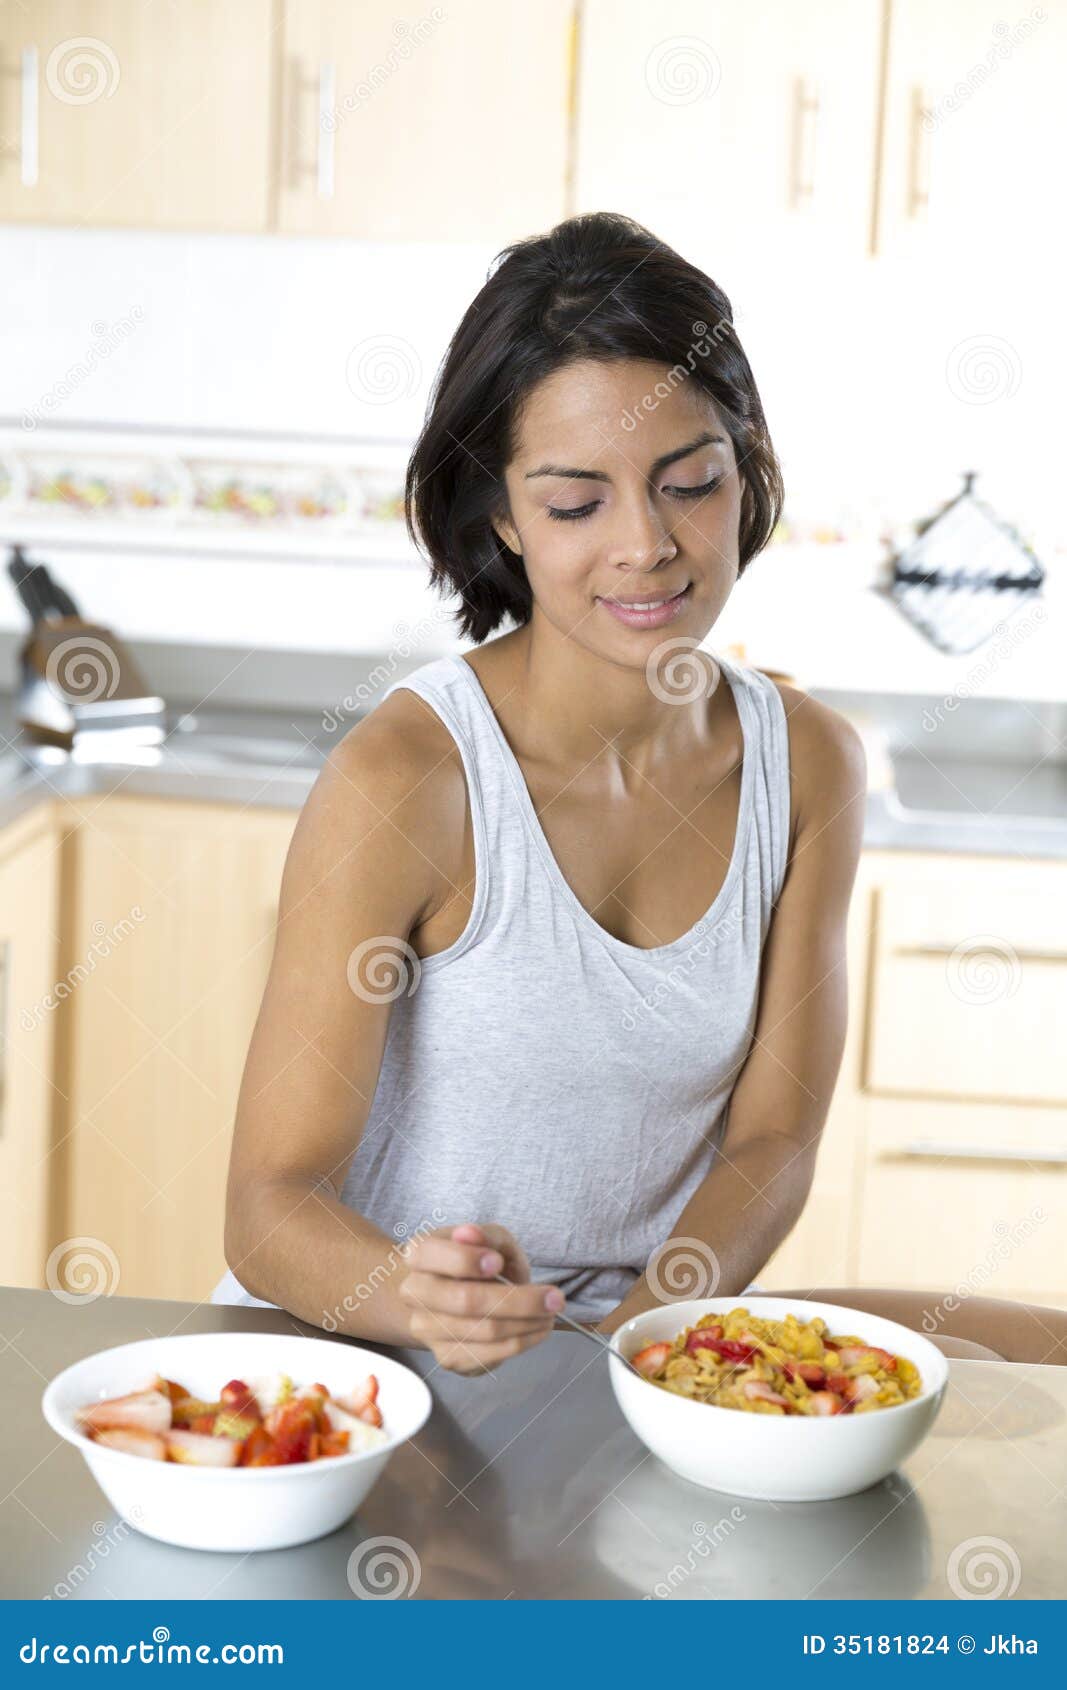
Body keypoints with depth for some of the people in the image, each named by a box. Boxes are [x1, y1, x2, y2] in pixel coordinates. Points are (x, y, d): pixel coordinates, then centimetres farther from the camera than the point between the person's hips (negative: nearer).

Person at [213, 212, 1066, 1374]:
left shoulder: (808, 762, -1)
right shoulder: (403, 779, -18)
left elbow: (772, 1141, 1)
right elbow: (273, 1202, -17)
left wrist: (635, 1339, -17)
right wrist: (417, 1294, -38)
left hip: (645, 1334, 6)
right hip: (363, 1359, -6)